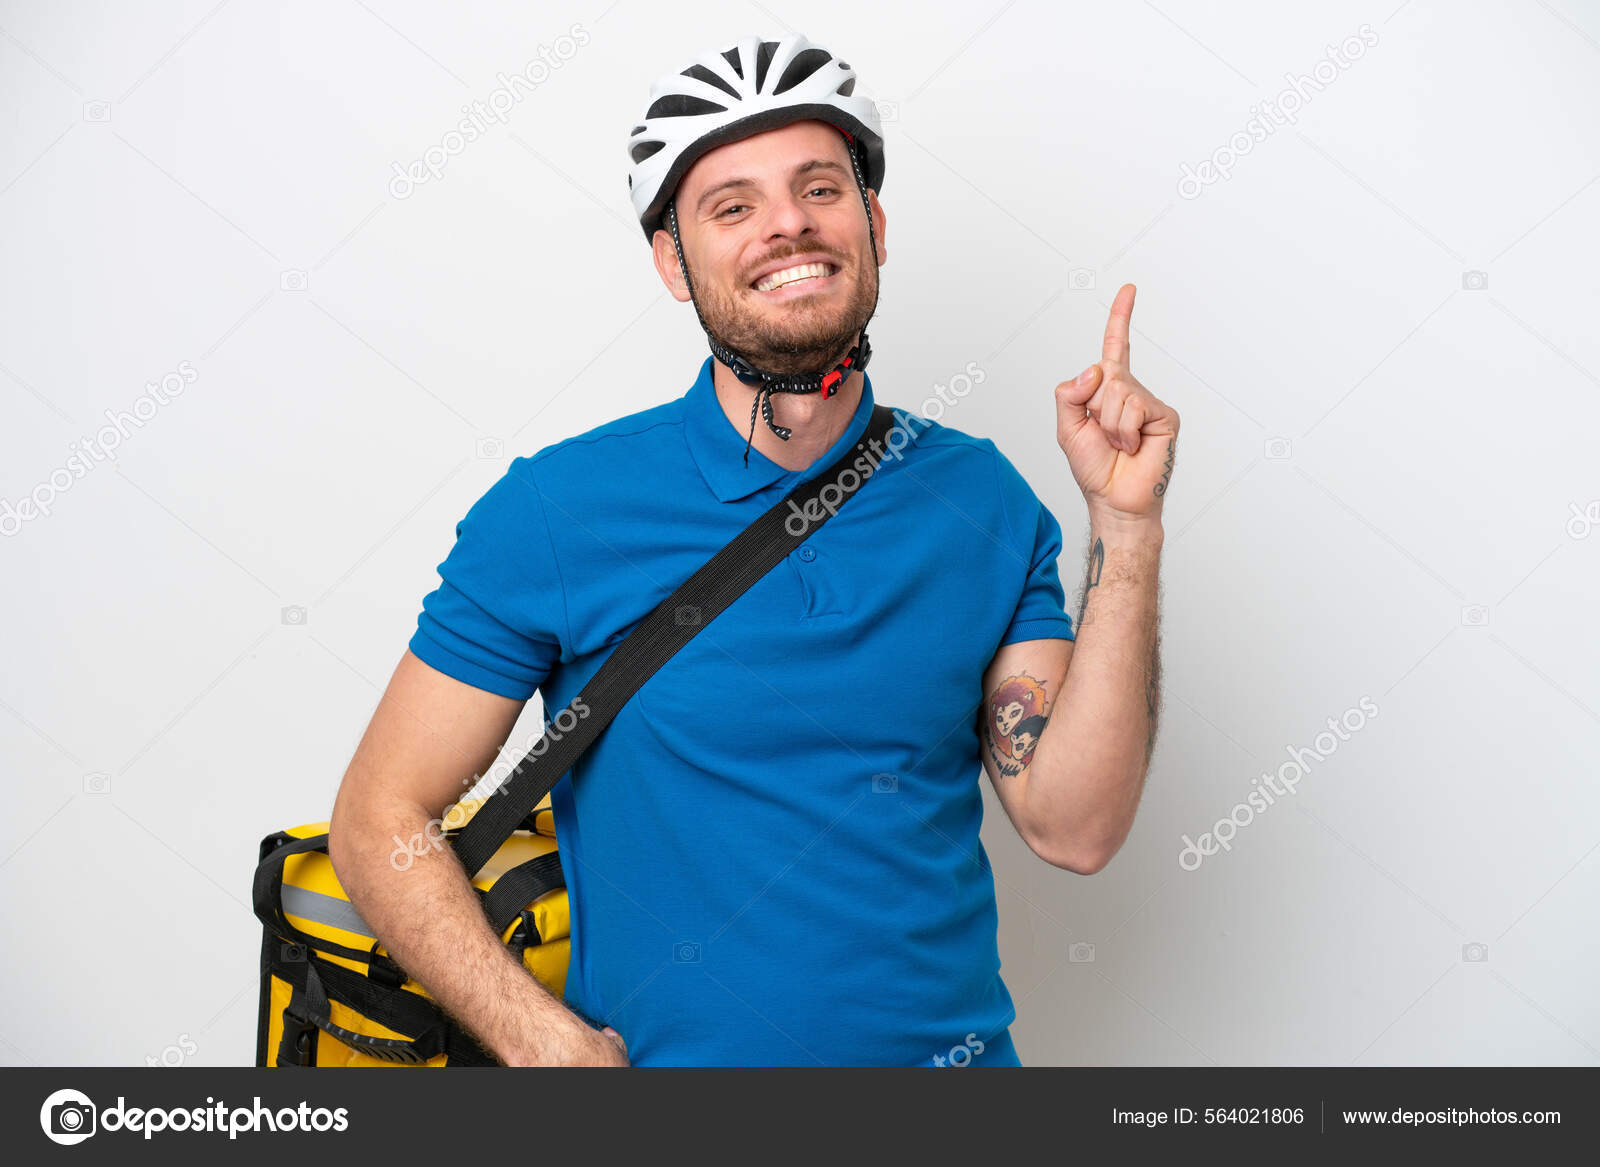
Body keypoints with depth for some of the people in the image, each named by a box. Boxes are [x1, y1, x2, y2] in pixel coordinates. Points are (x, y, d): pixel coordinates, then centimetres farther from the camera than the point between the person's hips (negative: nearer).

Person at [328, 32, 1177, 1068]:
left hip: (957, 1046, 3)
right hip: (664, 1053, -2)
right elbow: (381, 819, -8)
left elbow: (1073, 829, -10)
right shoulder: (557, 511, -12)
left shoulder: (981, 498, -5)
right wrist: (554, 1046, -18)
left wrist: (1125, 525, -16)